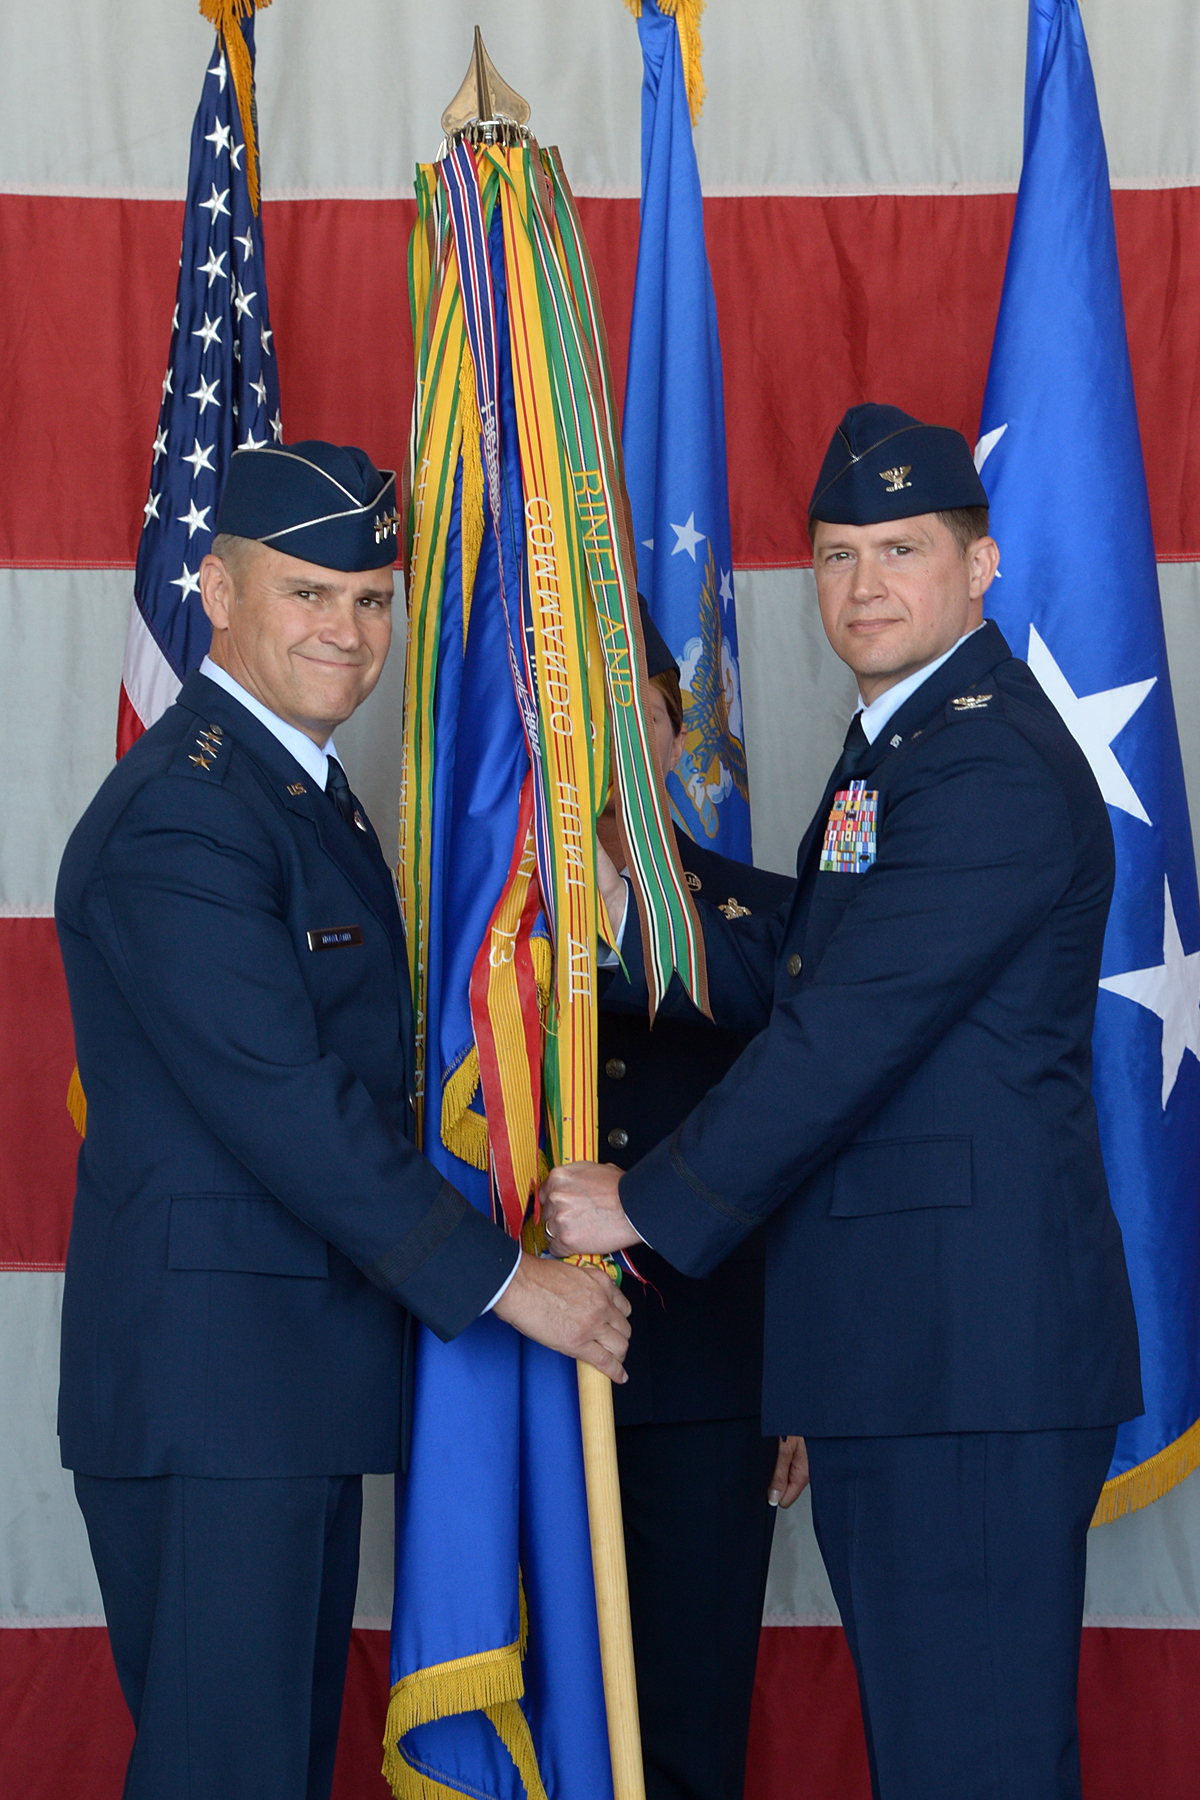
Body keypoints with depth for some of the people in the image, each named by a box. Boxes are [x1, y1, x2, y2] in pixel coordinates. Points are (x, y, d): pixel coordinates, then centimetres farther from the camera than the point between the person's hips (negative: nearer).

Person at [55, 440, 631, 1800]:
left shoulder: (302, 785, 17)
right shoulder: (180, 817, -17)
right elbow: (279, 1102, -22)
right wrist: (507, 1279, -17)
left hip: (298, 1377, 10)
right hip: (207, 1384, -10)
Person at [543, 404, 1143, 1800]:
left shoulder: (992, 762, -15)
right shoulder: (901, 742, 20)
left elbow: (847, 1028, -19)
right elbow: (789, 981, 19)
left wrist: (650, 1204, -12)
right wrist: (614, 902, 8)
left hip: (975, 1342, -11)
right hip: (902, 1336, 11)